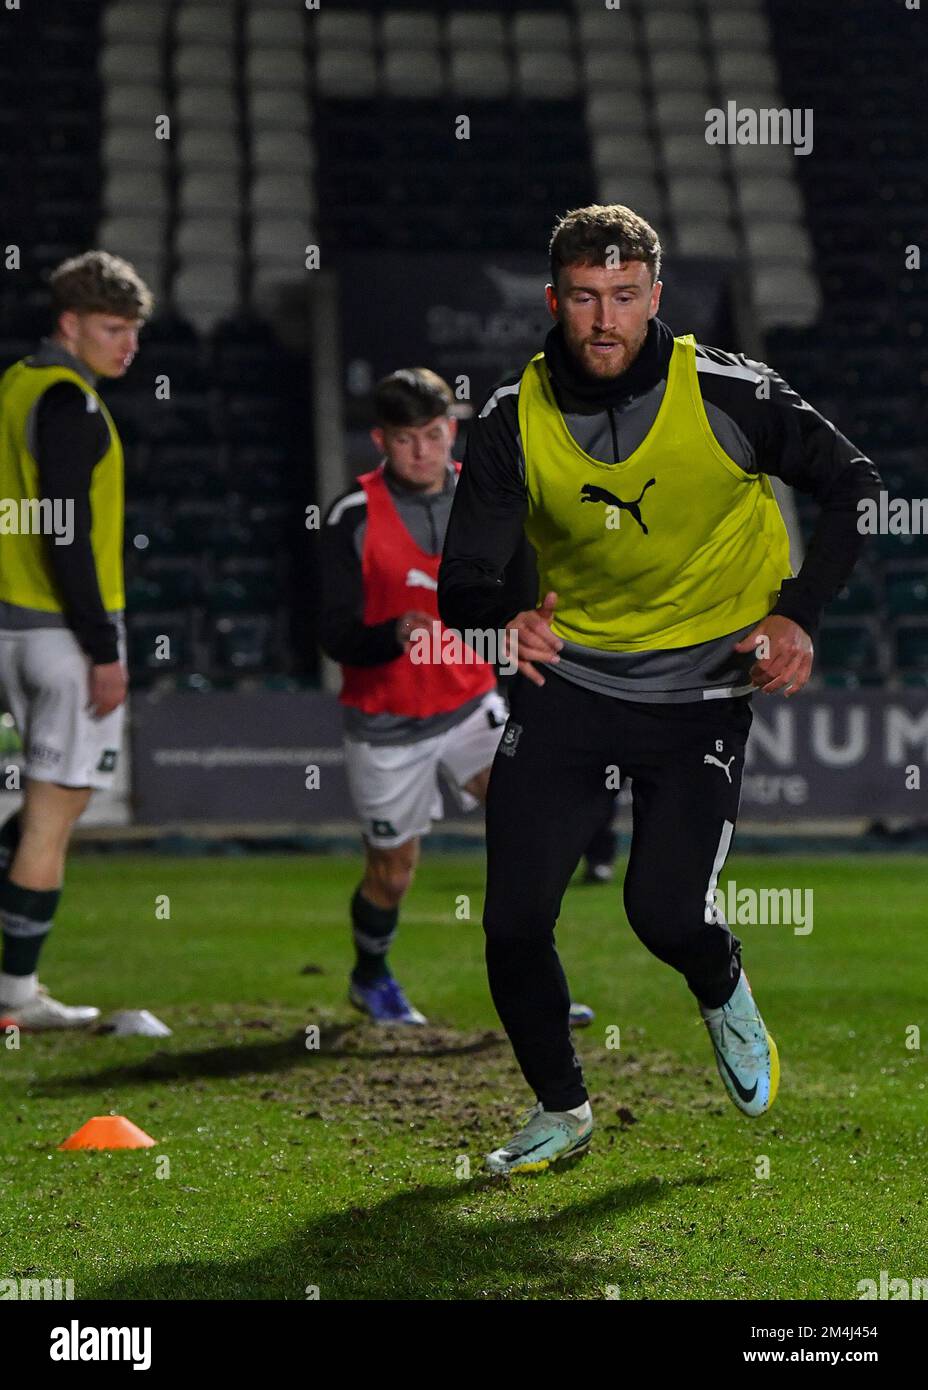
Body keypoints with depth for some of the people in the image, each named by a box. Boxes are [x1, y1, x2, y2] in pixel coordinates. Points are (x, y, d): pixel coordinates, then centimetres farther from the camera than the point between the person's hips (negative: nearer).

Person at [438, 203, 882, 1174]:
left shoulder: (728, 394, -13)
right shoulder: (513, 420, -8)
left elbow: (852, 486, 0)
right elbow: (462, 579, -8)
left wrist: (799, 616, -11)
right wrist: (503, 619, -32)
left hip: (703, 686, -2)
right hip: (566, 679, 2)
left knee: (667, 913, -14)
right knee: (513, 920, -6)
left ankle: (725, 997, 25)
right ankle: (561, 1110, 19)